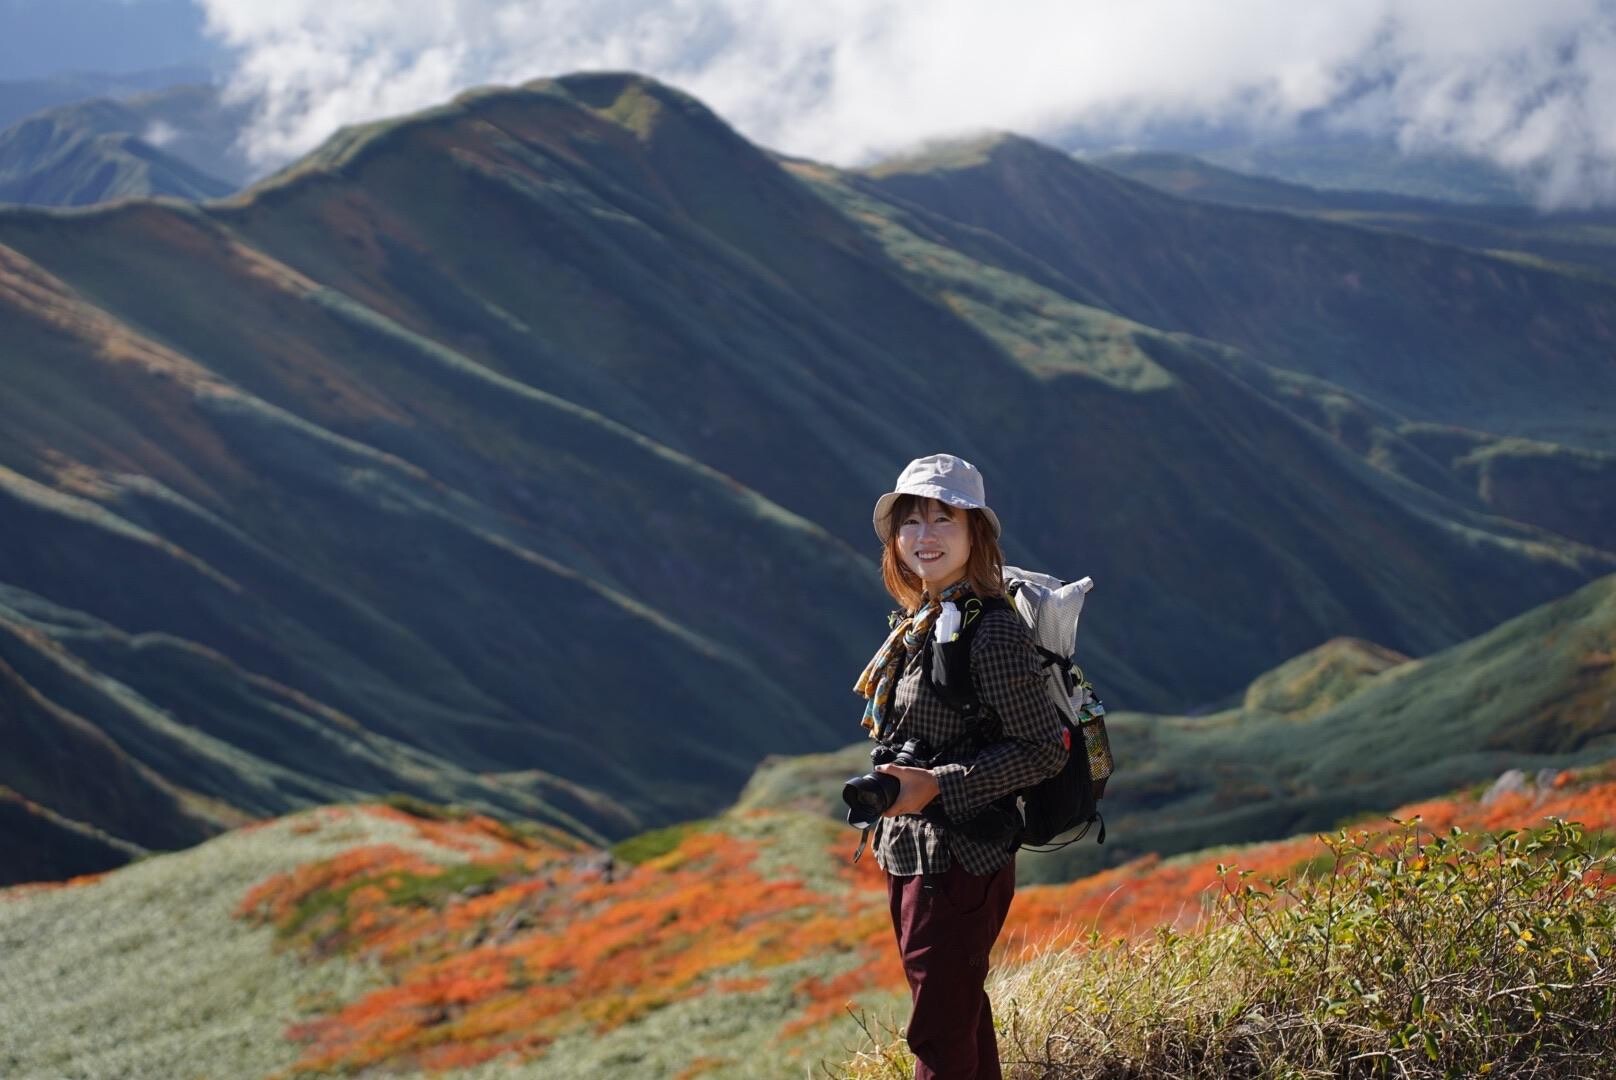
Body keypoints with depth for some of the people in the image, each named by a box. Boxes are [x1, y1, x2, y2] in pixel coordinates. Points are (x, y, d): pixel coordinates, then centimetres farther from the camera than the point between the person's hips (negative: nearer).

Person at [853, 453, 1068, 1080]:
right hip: (908, 855, 9)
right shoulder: (916, 624, 8)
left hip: (962, 863, -9)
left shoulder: (993, 633, -19)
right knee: (960, 1016, 20)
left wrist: (936, 787, -24)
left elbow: (1043, 751, -20)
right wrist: (889, 790, 11)